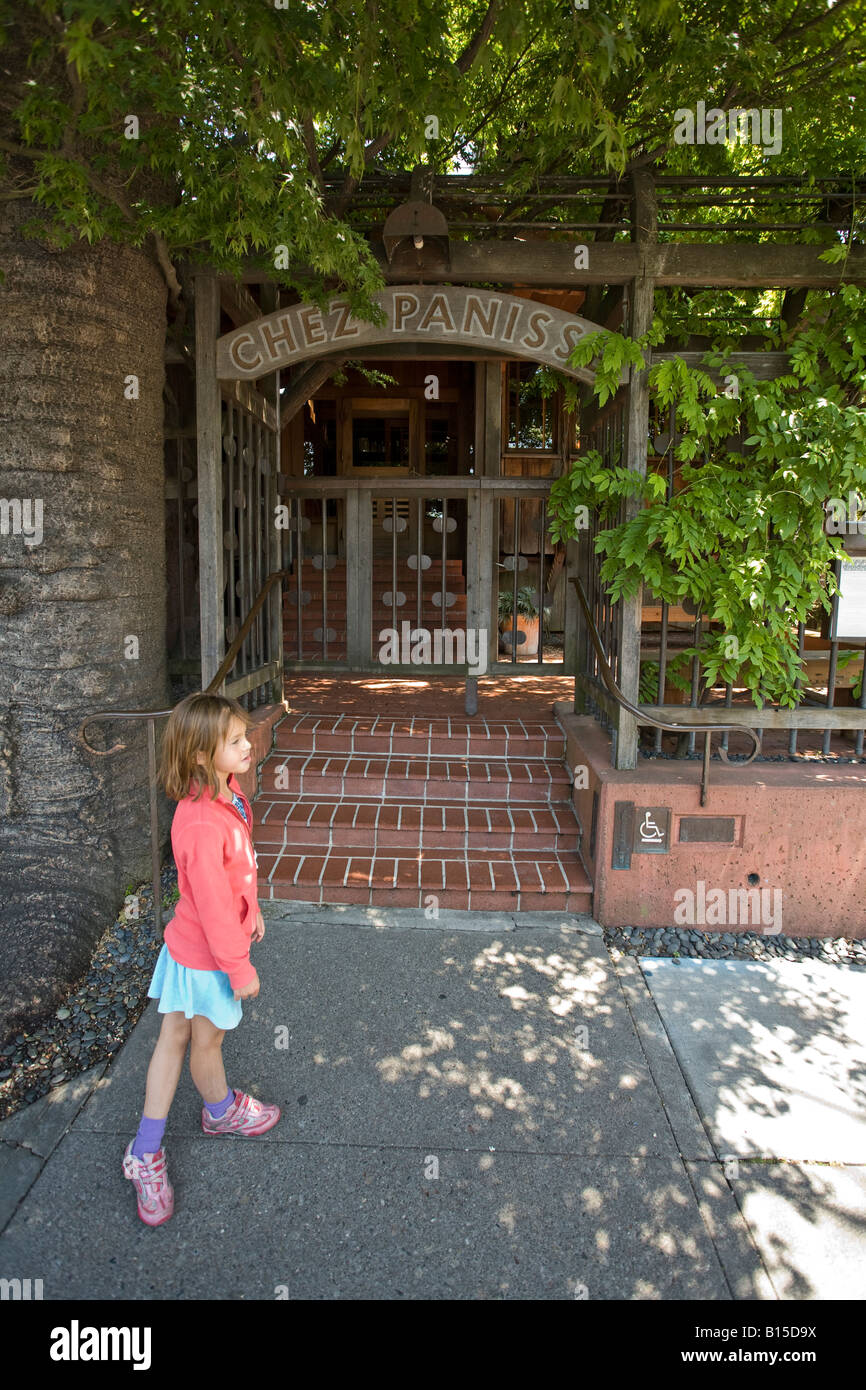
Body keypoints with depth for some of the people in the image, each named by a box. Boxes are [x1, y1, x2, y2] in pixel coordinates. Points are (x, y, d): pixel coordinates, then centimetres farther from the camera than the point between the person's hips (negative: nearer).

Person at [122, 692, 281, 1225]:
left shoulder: (228, 795, -3)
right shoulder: (203, 825, -34)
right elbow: (212, 903, -27)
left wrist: (250, 911, 23)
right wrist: (240, 967, -18)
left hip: (190, 945, 9)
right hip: (206, 954, -9)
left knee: (175, 1036, 17)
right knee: (206, 1041, 19)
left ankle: (146, 1152, 31)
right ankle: (222, 1110, 46)